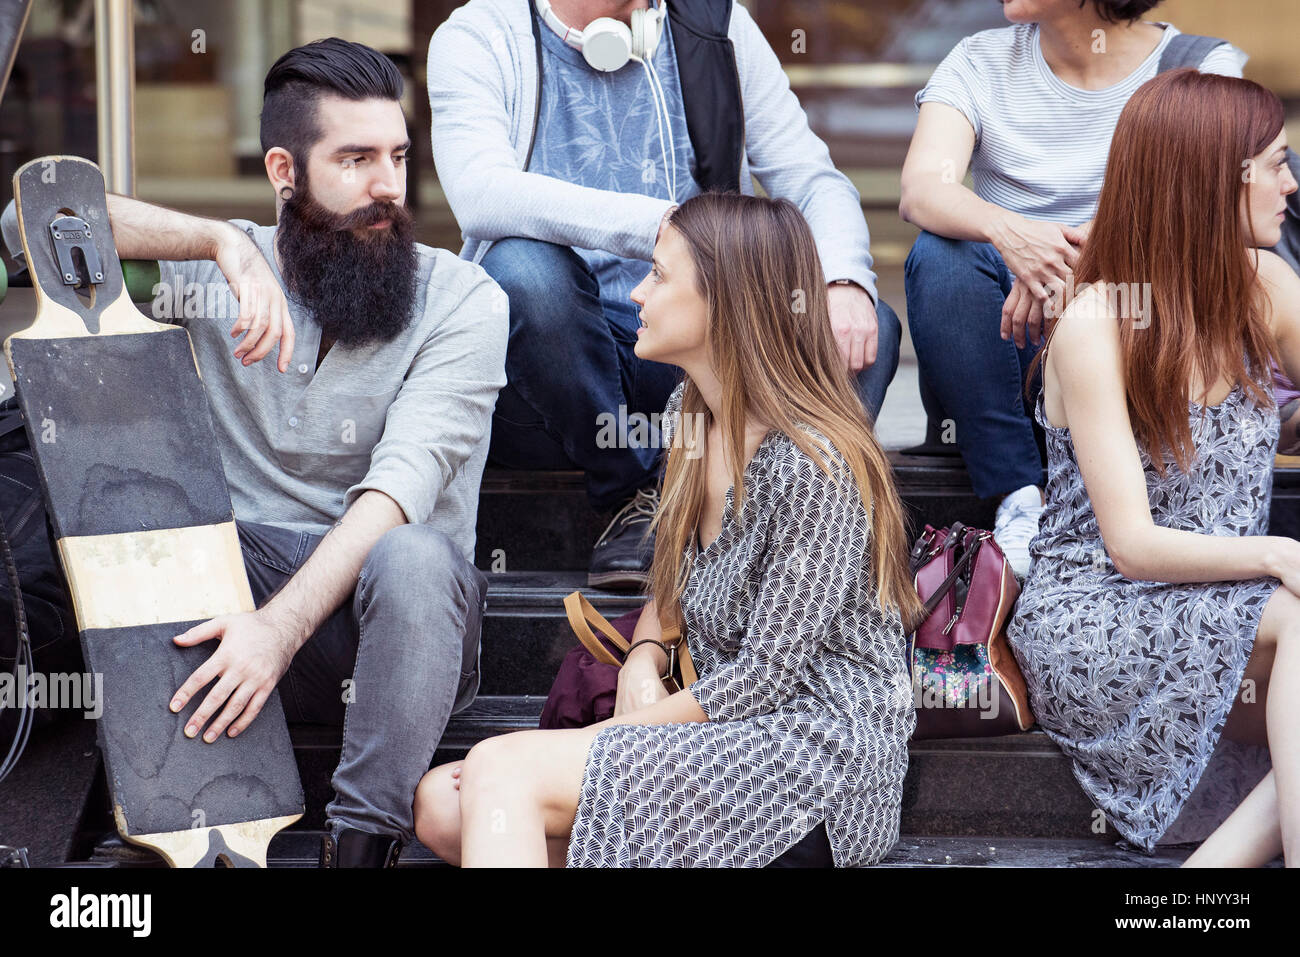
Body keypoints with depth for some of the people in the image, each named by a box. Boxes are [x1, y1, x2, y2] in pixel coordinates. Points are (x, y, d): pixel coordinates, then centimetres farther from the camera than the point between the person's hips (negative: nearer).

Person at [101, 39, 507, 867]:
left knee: (412, 555, -37)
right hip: (240, 578, 3)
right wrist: (225, 244, -22)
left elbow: (403, 482, -19)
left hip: (395, 613, -2)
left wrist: (282, 626, -33)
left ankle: (363, 841, -27)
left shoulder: (462, 300, -6)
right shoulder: (212, 274, 4)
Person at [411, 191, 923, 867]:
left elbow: (766, 675, -17)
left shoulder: (810, 465, -17)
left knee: (500, 773, -22)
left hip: (818, 753, -9)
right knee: (441, 805, -6)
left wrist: (602, 735, -12)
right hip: (733, 734, 9)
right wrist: (643, 659, -2)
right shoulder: (689, 412, 11)